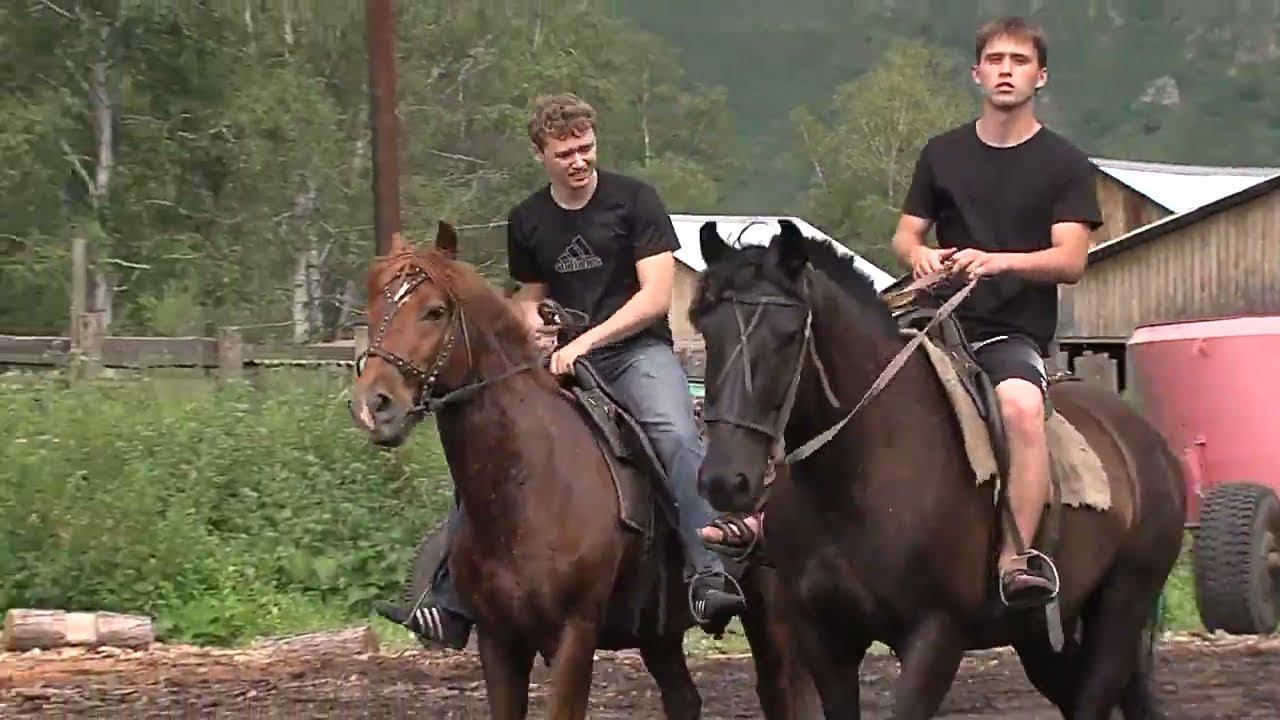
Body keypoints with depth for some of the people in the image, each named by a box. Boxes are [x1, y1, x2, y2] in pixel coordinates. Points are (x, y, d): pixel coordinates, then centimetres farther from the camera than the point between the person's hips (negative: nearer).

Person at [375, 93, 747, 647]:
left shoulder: (633, 200, -4)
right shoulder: (527, 221, 11)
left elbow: (656, 296, -11)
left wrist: (584, 342, -19)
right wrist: (533, 323, 0)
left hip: (637, 350, -5)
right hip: (561, 360, 5)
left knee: (677, 435, -34)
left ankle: (709, 579, -44)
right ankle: (451, 604, -5)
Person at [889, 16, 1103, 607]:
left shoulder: (1065, 165, 5)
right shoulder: (942, 154, 15)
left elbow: (1070, 260, -5)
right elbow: (905, 235, 16)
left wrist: (998, 261, -24)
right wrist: (919, 254, -10)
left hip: (1016, 332, -4)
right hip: (942, 322, 4)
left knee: (1022, 406, -36)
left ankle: (1016, 559, -42)